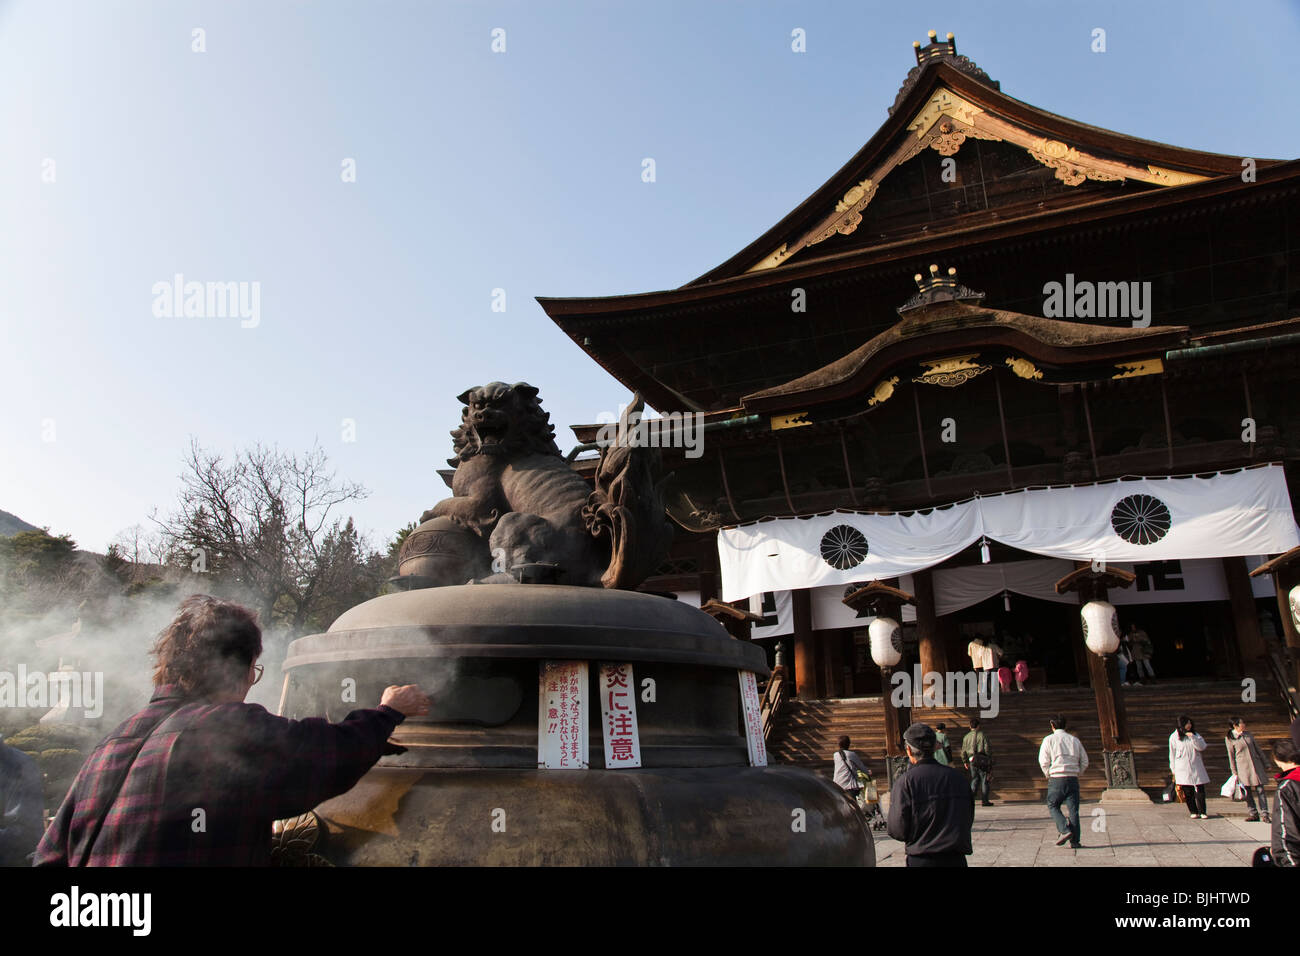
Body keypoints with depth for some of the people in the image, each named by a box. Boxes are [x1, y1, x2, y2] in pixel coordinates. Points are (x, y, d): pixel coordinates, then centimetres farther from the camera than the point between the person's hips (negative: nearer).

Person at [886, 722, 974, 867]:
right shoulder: (956, 776, 2)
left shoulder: (905, 782, -11)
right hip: (957, 859, 4)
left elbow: (897, 830, -11)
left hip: (922, 860, -4)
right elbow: (968, 820, 10)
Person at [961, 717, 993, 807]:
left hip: (972, 761, 4)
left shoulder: (966, 737, 8)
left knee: (974, 780, 10)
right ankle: (984, 800, 3)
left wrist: (965, 761, 18)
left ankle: (970, 798, -1)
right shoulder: (982, 735, -3)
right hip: (982, 759, -3)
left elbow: (963, 751, 9)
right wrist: (990, 759, 3)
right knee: (984, 780, 4)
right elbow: (987, 749, -8)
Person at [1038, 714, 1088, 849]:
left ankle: (1065, 830, -8)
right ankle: (1074, 841, 4)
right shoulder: (1075, 740, 11)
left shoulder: (1049, 739, 1)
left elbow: (1043, 761, -6)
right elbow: (1085, 762, 11)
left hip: (1056, 778, -3)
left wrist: (1048, 774, 9)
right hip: (1073, 778, 3)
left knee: (1053, 807, 11)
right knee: (1073, 810, 6)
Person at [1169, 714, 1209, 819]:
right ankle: (1193, 811, 12)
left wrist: (1193, 737, -16)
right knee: (1187, 792, 1)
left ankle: (1202, 811, 9)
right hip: (1183, 769, -2)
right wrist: (1174, 770, 5)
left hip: (1196, 767, 2)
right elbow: (1172, 754, 5)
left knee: (1200, 790, -2)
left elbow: (1202, 747, -4)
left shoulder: (1195, 735, 9)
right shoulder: (1174, 737, 1)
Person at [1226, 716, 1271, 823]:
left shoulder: (1248, 734, 7)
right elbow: (1231, 756, -2)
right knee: (1247, 791, 3)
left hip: (1256, 765, 3)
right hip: (1242, 768, -3)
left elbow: (1258, 749, 15)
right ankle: (1253, 813, 13)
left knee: (1260, 790, -1)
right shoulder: (1230, 738, -5)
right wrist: (1234, 772, -3)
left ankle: (1265, 814, 1)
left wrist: (1266, 764, 15)